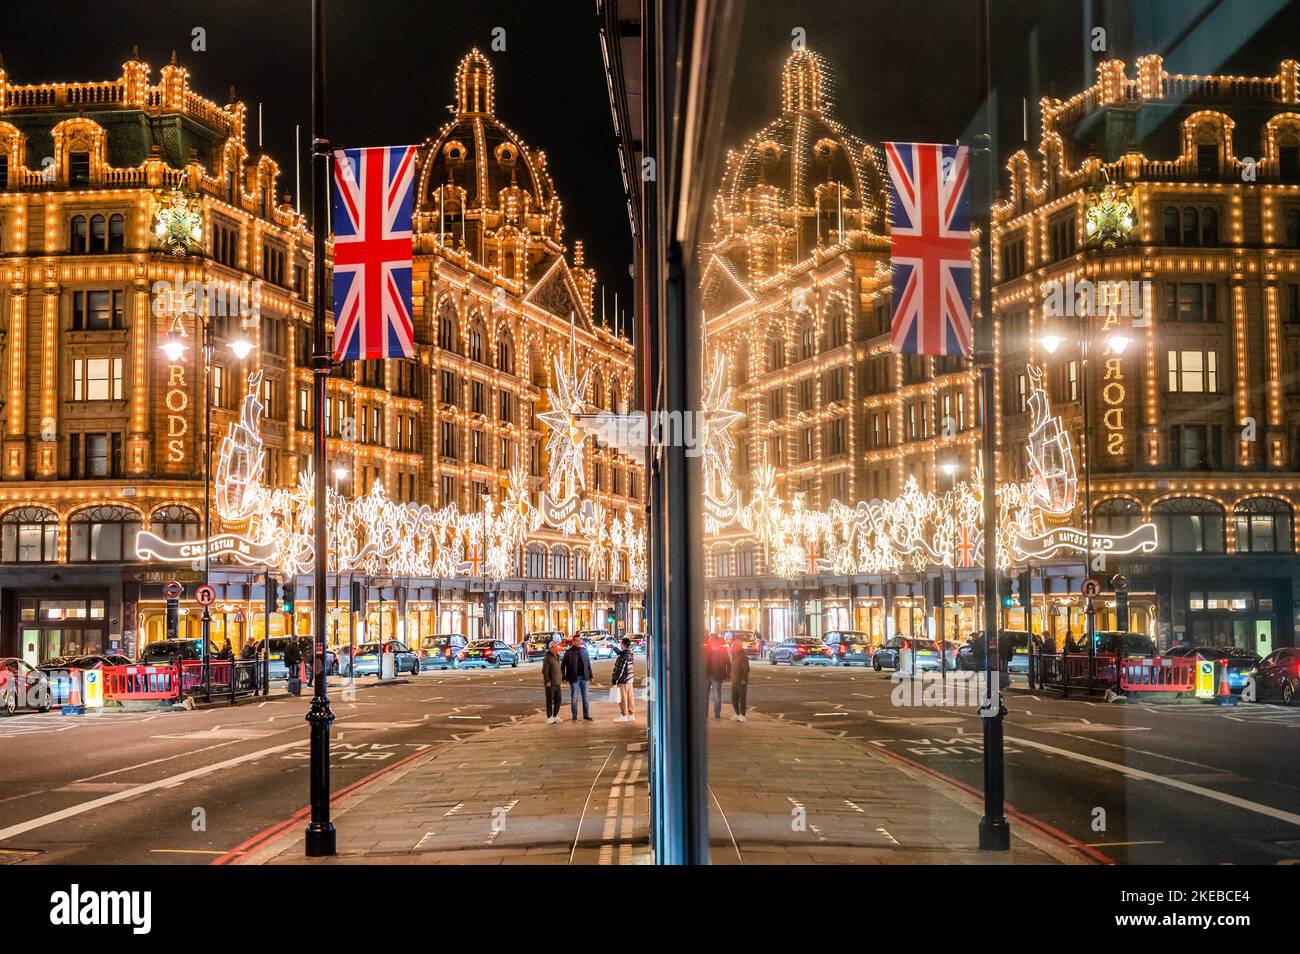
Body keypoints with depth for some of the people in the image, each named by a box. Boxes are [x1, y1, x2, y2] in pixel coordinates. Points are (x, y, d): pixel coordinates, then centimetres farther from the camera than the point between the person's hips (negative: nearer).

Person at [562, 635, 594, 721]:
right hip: (574, 678, -3)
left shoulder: (584, 650, 7)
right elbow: (564, 665, -2)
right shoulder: (569, 652, -3)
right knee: (574, 698, 3)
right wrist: (564, 677, -7)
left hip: (584, 677, 3)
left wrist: (590, 676, 8)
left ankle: (586, 716, 14)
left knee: (585, 697, 7)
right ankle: (574, 717, 11)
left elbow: (588, 663, 11)